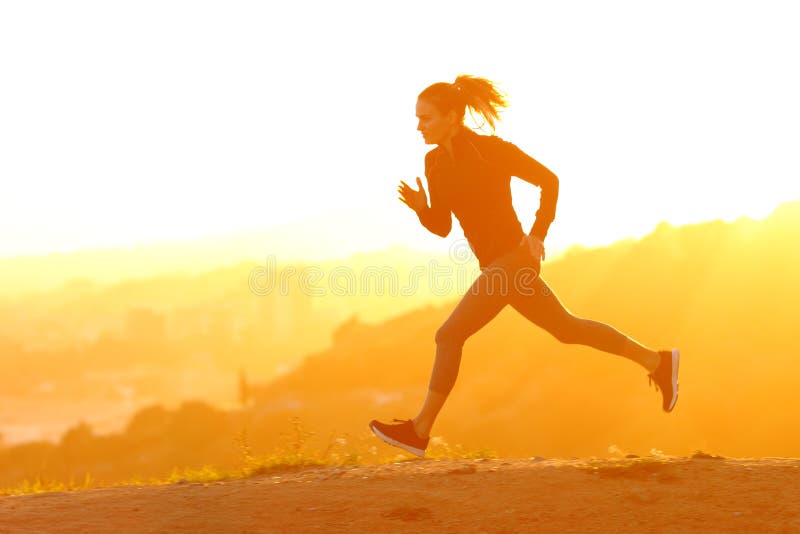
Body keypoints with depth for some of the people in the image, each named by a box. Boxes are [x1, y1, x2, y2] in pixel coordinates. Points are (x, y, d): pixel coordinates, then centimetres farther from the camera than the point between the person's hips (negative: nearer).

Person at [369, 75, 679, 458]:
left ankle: (419, 431, -5)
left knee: (449, 336, -11)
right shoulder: (435, 162, 6)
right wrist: (419, 207, -11)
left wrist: (537, 234, -14)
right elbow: (442, 226, 10)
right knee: (566, 329, 19)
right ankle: (656, 361, 28)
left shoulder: (491, 149, -14)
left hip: (513, 260, -9)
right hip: (499, 264, 9)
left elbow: (548, 180, -5)